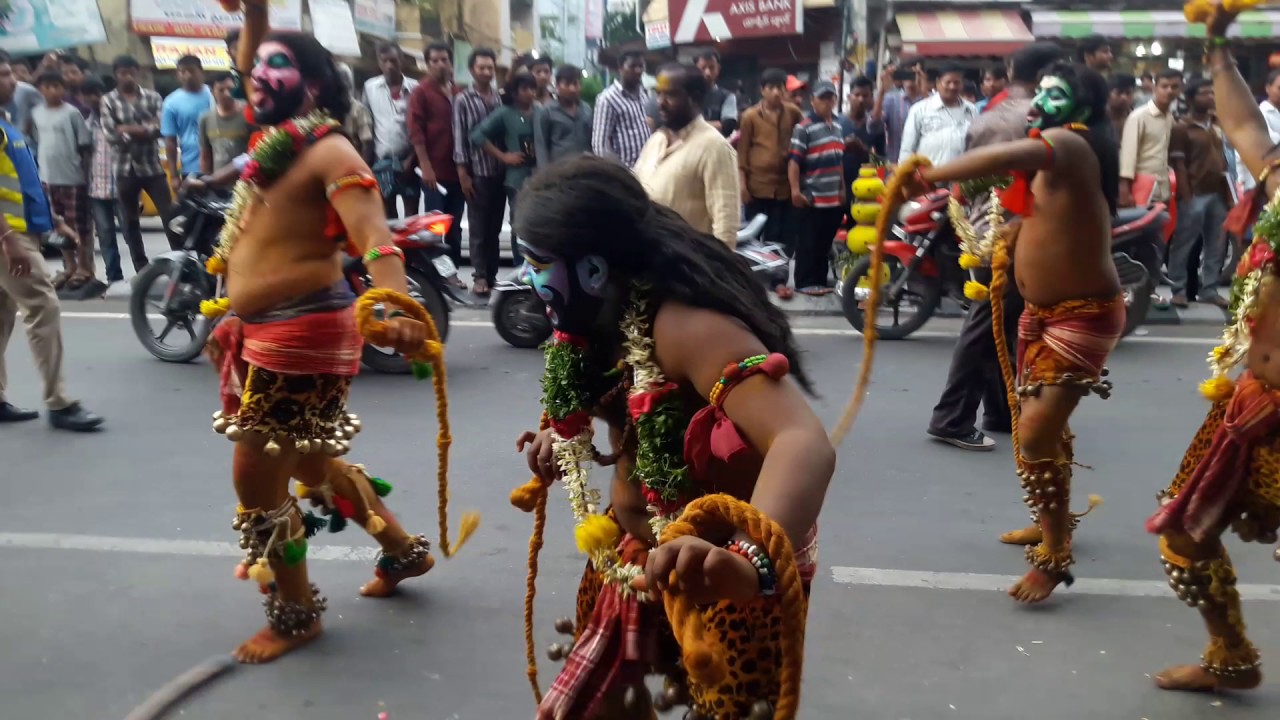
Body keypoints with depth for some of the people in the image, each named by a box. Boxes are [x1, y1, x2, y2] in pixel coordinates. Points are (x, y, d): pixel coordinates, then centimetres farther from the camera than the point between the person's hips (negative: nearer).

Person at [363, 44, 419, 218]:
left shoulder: (414, 87, -2)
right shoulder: (370, 86, 3)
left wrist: (412, 157, -7)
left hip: (409, 158, -1)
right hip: (383, 159, 2)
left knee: (411, 211, 2)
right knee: (387, 211, 9)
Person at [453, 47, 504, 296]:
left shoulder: (501, 98, 10)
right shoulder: (463, 100, -1)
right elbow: (459, 138, -4)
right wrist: (463, 173, -9)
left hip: (500, 171, 4)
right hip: (477, 172, -4)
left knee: (495, 227, 9)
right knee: (478, 228, -1)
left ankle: (492, 274, 17)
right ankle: (480, 276, 3)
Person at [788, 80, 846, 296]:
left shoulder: (838, 126, 15)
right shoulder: (804, 127, -9)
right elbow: (794, 160, -14)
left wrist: (842, 188, 22)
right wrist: (795, 190, -21)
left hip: (833, 197, 7)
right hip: (811, 198, -7)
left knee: (825, 243, 12)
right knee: (808, 243, -2)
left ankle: (820, 281, 20)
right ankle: (804, 283, 3)